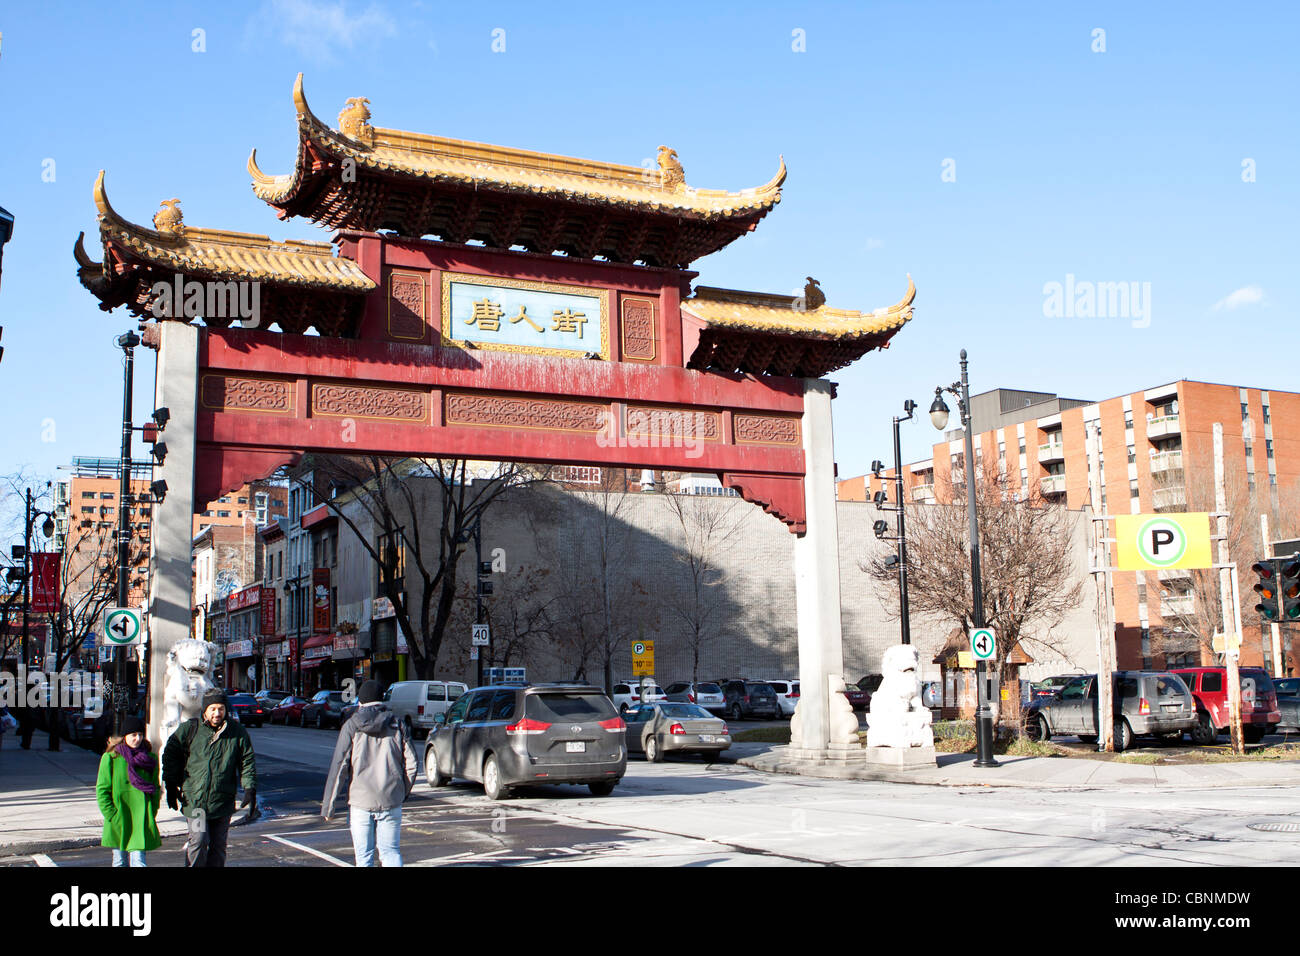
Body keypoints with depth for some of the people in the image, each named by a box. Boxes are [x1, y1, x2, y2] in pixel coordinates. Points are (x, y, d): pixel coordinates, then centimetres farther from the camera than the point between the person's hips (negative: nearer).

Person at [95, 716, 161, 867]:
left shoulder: (150, 758, 5)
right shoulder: (110, 758, -2)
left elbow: (155, 788, 12)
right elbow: (102, 790, 0)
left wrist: (152, 814, 4)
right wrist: (111, 815, -7)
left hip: (141, 820, 0)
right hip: (118, 820, 0)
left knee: (138, 859, -9)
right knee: (119, 861, 9)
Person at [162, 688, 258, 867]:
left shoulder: (237, 731, 4)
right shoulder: (189, 728, 0)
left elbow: (247, 762, 8)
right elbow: (170, 755, 6)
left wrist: (250, 789, -2)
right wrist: (171, 786, 1)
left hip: (223, 801, 2)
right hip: (194, 797, -2)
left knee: (218, 846, 7)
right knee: (199, 840, -14)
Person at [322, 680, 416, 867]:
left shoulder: (351, 726, -3)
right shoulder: (396, 724, 4)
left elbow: (339, 765, -8)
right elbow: (410, 762, 2)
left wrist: (328, 804, -5)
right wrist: (403, 792, 16)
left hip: (360, 799, -2)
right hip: (391, 801, 2)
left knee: (363, 855, 8)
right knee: (391, 851, 11)